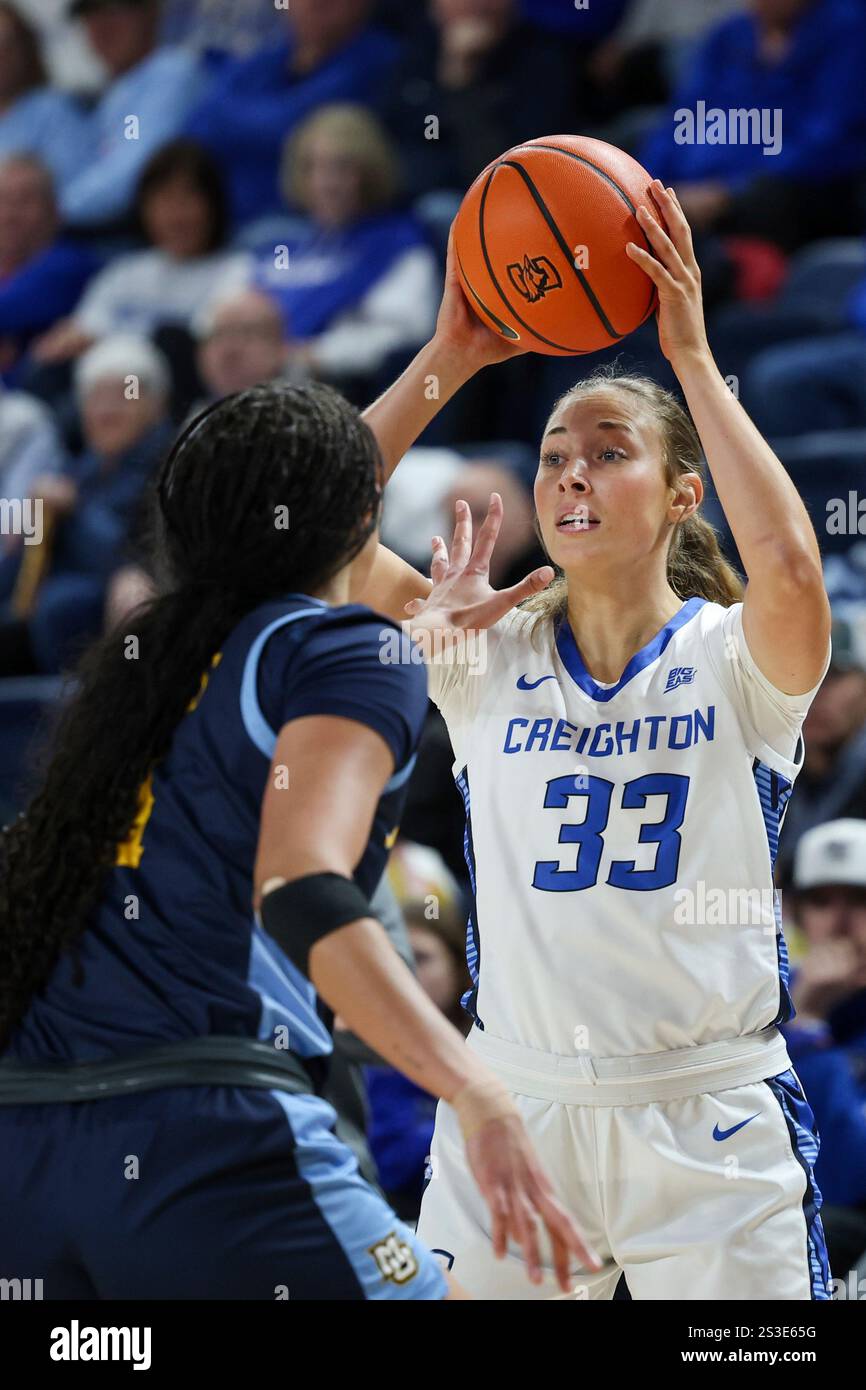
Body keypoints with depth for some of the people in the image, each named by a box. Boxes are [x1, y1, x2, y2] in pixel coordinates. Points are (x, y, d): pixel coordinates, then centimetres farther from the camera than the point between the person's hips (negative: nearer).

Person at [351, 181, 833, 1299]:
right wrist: (449, 358, -9)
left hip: (711, 1120, -2)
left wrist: (691, 356, -19)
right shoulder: (490, 657, 5)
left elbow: (786, 563, -26)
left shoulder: (734, 658, -2)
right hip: (515, 1106, 2)